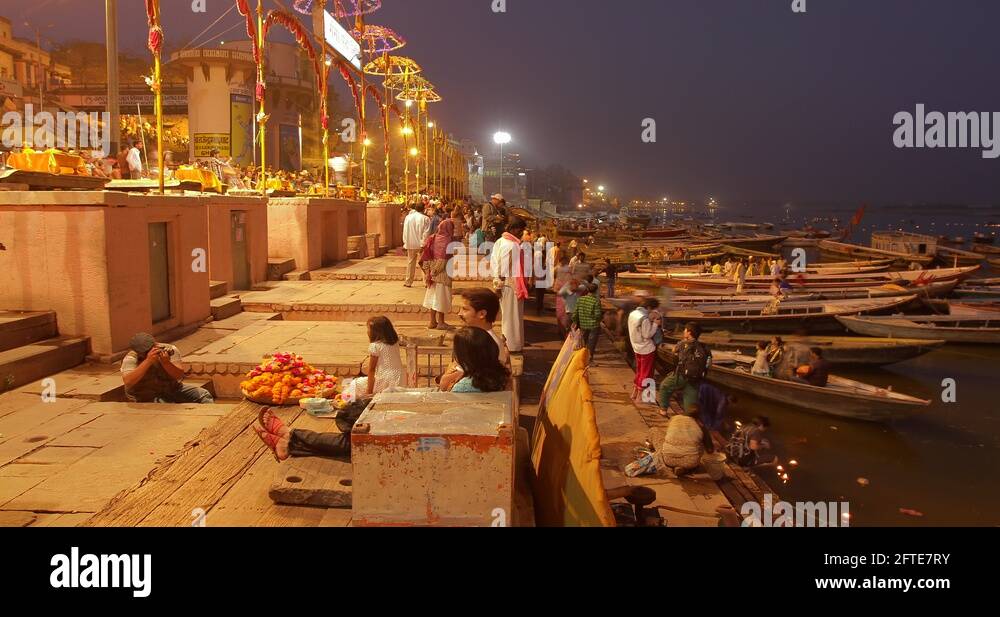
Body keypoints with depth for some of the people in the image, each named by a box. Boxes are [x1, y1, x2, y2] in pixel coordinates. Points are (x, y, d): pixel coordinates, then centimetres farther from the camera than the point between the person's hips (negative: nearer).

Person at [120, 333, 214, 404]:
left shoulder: (170, 350, -9)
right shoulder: (131, 359, -15)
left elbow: (180, 376, -16)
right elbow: (128, 382, -34)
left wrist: (165, 362, -35)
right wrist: (148, 361, -40)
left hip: (172, 389, 4)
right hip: (146, 397, -4)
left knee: (203, 394, -10)